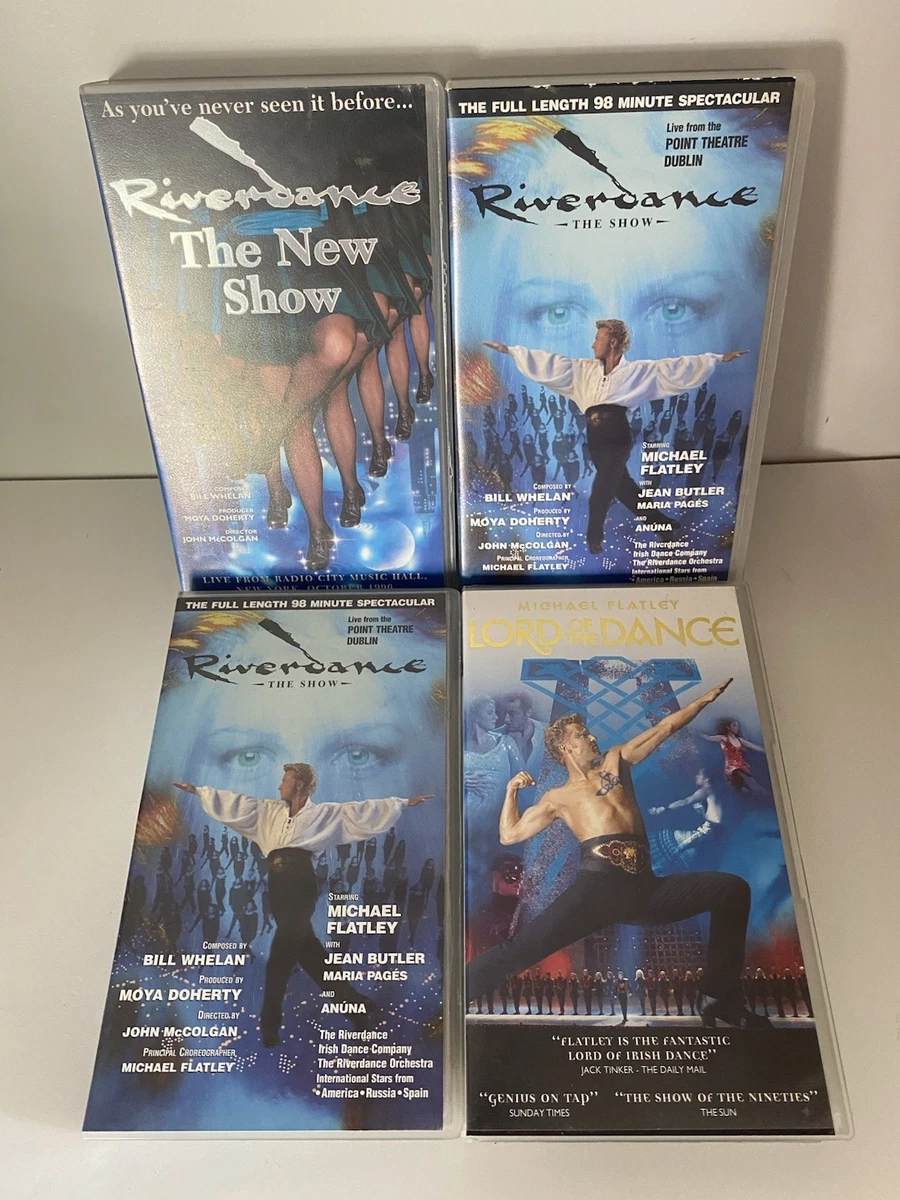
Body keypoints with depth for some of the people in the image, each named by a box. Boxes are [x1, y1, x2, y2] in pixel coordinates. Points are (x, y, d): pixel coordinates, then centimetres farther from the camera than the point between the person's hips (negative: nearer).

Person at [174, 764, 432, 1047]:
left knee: (279, 958, -8)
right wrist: (198, 790, 18)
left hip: (300, 881, -5)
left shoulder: (324, 813, 8)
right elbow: (236, 803, 21)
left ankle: (269, 1024, 1)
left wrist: (403, 803, 1)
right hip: (278, 883, 5)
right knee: (305, 948, 7)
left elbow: (361, 810, 6)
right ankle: (353, 1002, 15)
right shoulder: (270, 810, 21)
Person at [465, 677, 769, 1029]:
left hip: (645, 887, 4)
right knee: (523, 946, -19)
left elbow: (665, 727, 26)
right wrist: (511, 790, 12)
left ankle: (721, 999, -3)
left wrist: (706, 697, 24)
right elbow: (509, 835, 17)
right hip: (600, 885, -4)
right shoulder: (558, 797, 19)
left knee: (733, 888, -6)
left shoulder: (616, 760, 26)